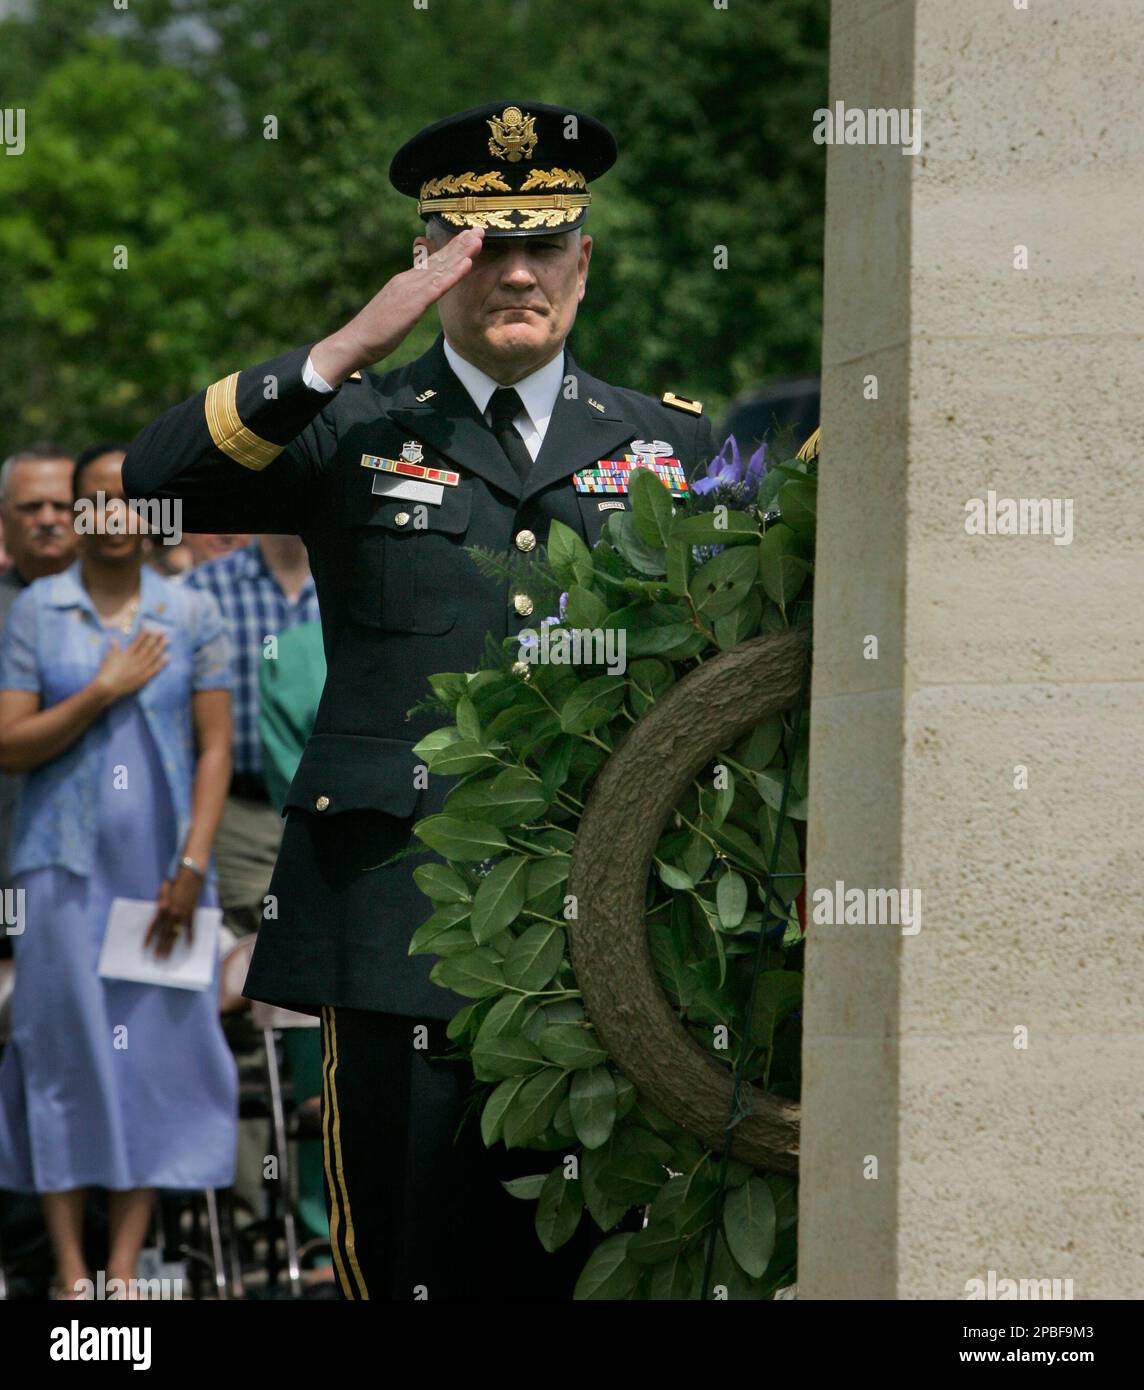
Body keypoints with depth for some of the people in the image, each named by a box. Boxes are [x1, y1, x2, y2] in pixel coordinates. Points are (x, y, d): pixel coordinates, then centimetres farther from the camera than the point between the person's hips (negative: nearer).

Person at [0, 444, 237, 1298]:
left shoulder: (192, 617, 6)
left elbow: (215, 748, 3)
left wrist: (192, 866, -6)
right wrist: (103, 692, -12)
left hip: (161, 868, 1)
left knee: (156, 1050, -2)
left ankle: (125, 1265, 1)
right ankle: (71, 1270, -1)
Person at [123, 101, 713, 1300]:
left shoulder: (667, 447, 16)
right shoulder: (350, 431, 9)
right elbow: (154, 480, -7)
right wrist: (345, 350, -14)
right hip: (402, 918, -2)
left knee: (577, 1262, 4)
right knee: (417, 1256, -3)